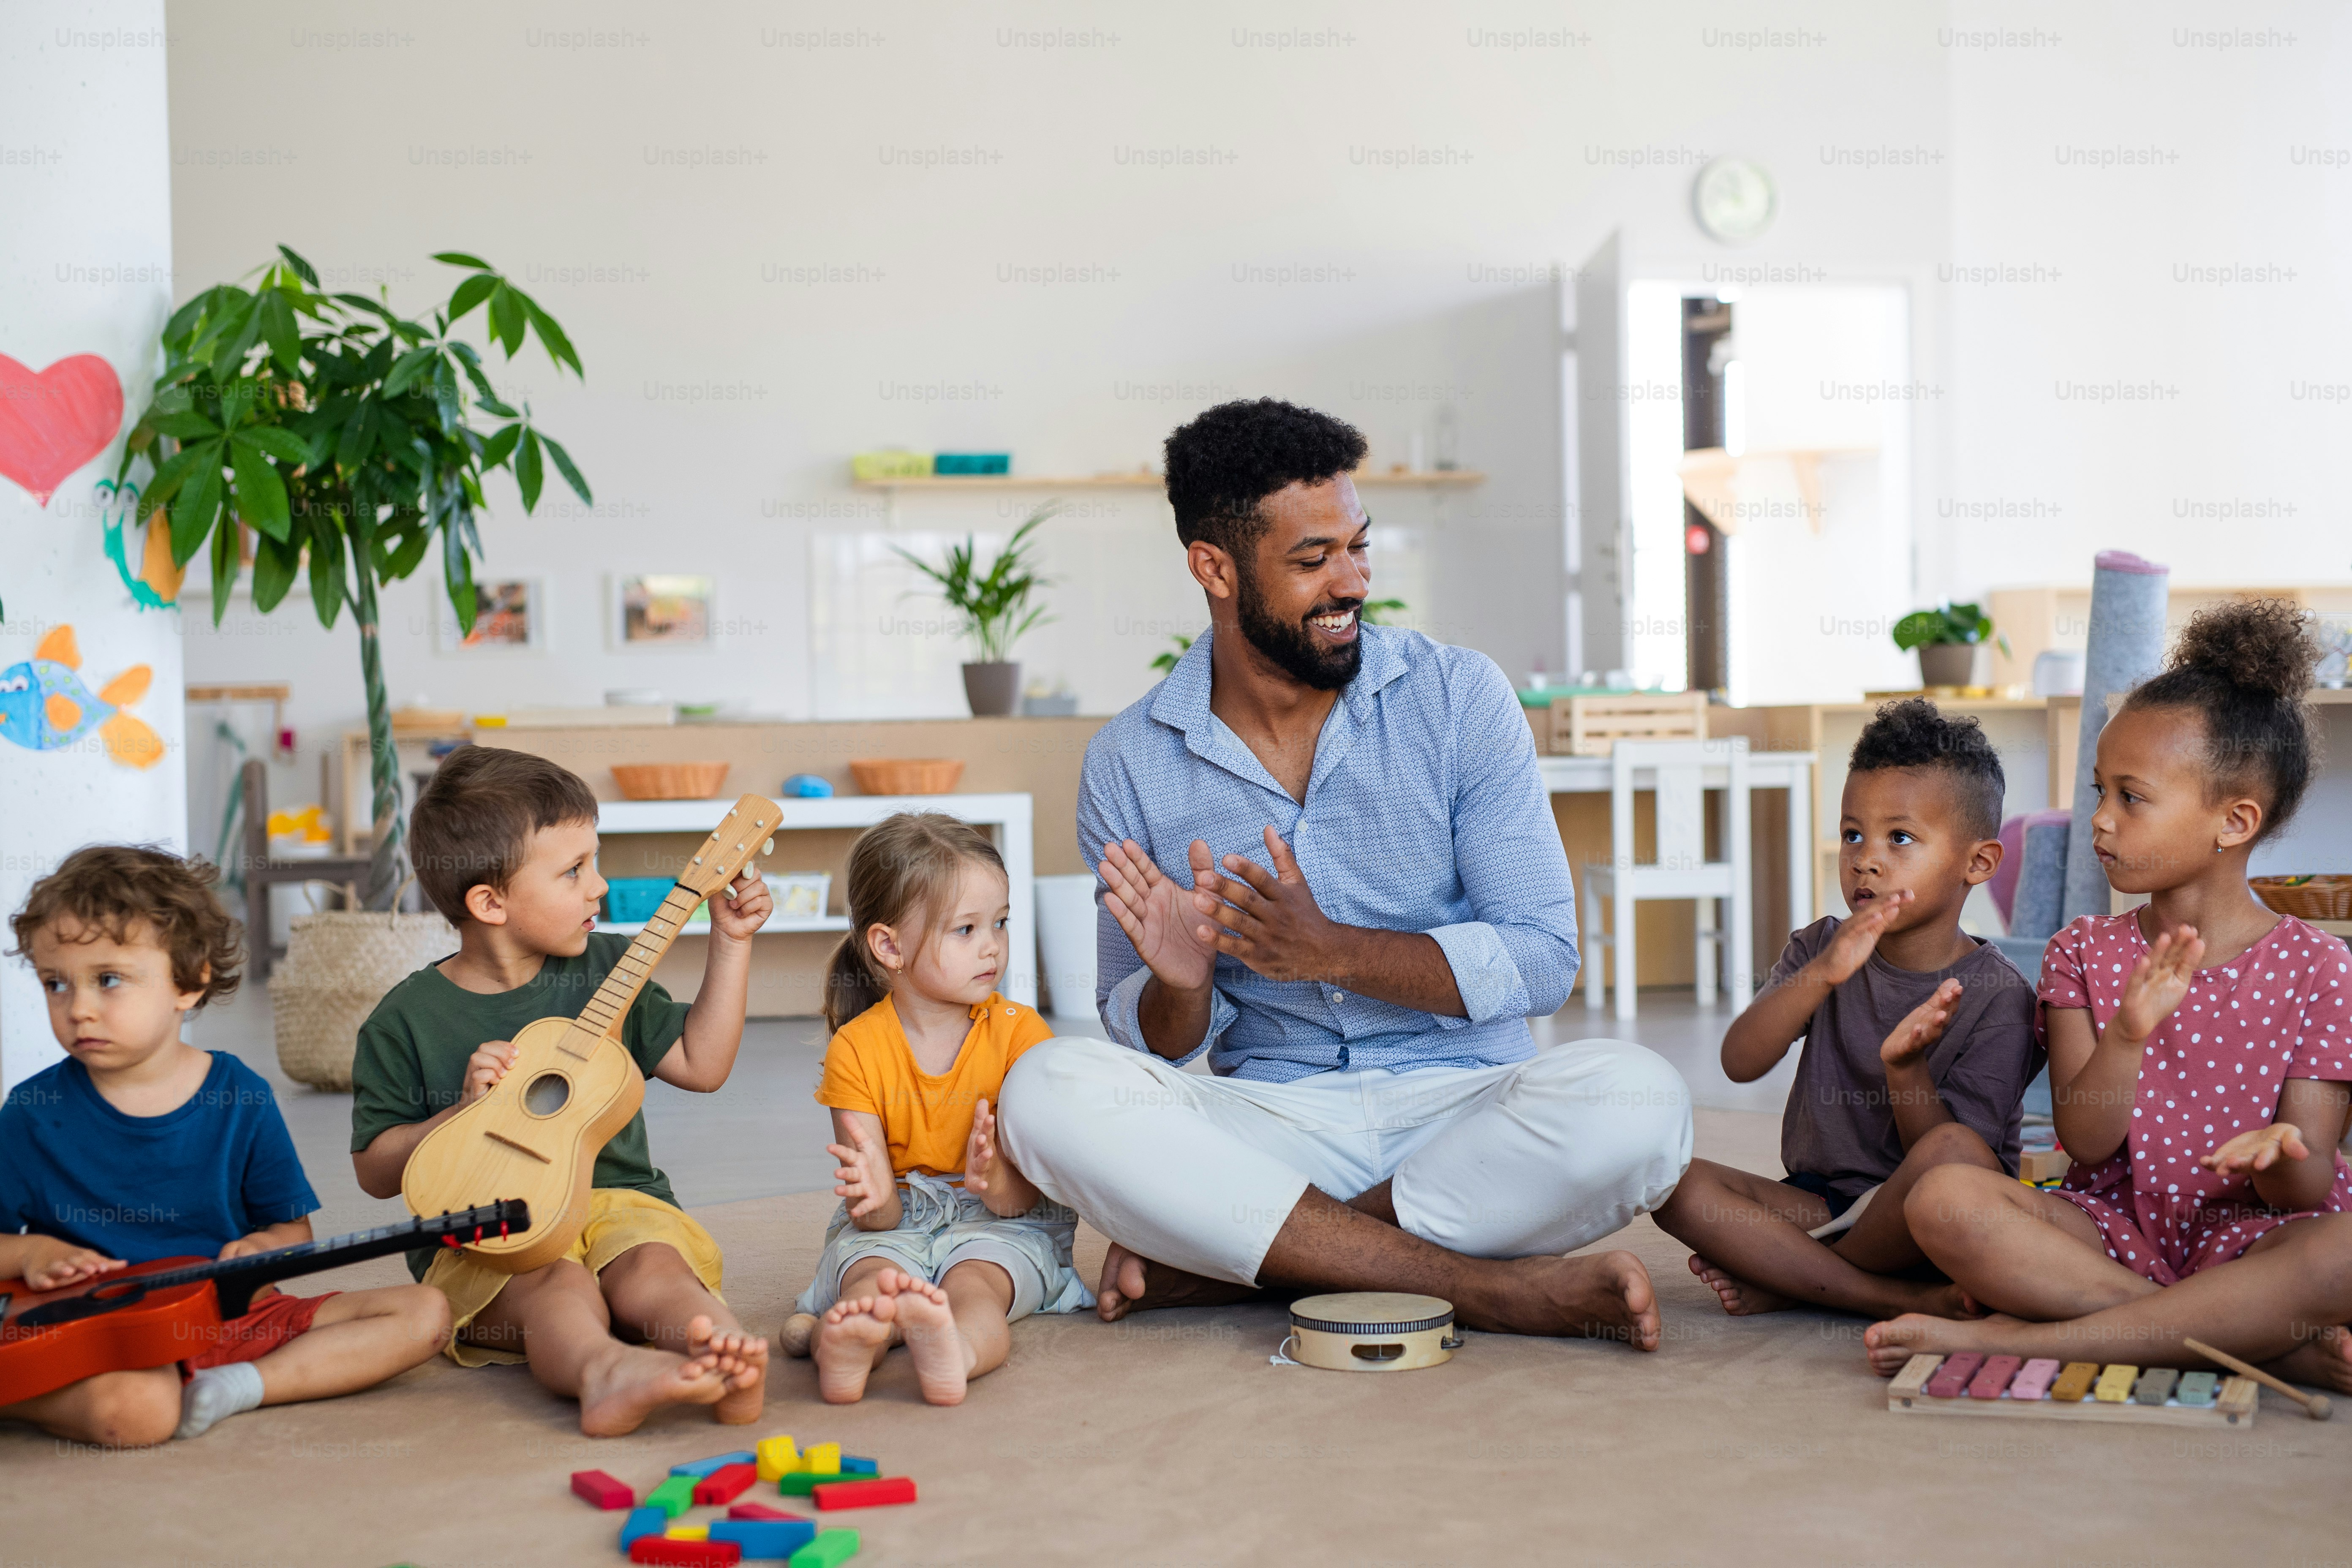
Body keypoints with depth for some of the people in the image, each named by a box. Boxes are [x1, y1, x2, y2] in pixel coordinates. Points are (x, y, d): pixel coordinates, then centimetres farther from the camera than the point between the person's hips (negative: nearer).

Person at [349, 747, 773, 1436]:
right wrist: (465, 1113, -12)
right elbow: (374, 1169, 4)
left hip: (614, 1199, 3)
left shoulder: (604, 968, 10)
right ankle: (606, 1370, -65)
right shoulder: (408, 1019, 1)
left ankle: (724, 1357, -59)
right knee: (557, 1285, -36)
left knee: (654, 1266, -31)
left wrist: (732, 942, 9)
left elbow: (701, 1064, 12)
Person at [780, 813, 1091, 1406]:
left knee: (974, 1282, -33)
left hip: (999, 1222, -1)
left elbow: (1024, 1197, -10)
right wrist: (875, 1195, -35)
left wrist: (997, 1182, -35)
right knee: (873, 1275, -32)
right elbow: (879, 1217, -8)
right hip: (896, 1226, 1)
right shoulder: (856, 1050, -4)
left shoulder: (1019, 1033, -2)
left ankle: (955, 1350, -66)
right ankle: (847, 1346, -64)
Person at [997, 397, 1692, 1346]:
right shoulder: (1129, 765, 1)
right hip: (1270, 1120, 1)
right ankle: (1489, 1288, -25)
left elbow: (1542, 960, -6)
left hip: (1464, 1108, 0)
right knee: (1048, 1091, -27)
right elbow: (1153, 1042, 6)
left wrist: (1333, 952, -20)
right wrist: (1180, 982, -18)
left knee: (1635, 1104, -31)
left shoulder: (1458, 697, -2)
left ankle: (1226, 1259, -19)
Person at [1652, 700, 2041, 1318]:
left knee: (1956, 1153, -36)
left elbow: (1946, 1155, -14)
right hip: (1820, 1201, 4)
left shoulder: (1999, 996, -9)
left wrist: (1905, 1066, -33)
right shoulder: (1821, 950, 3)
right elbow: (1740, 1064, -14)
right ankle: (1901, 1300, -23)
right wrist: (1822, 974, -29)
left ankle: (1785, 1283, -14)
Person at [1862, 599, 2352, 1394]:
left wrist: (2278, 1158, -29)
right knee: (1944, 1199, -28)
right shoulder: (2083, 954, 6)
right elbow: (2085, 1145, -5)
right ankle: (2269, 1341, -26)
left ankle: (2016, 1339, -32)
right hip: (2114, 1230, 2)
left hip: (2247, 1234, -1)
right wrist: (2126, 1036, -24)